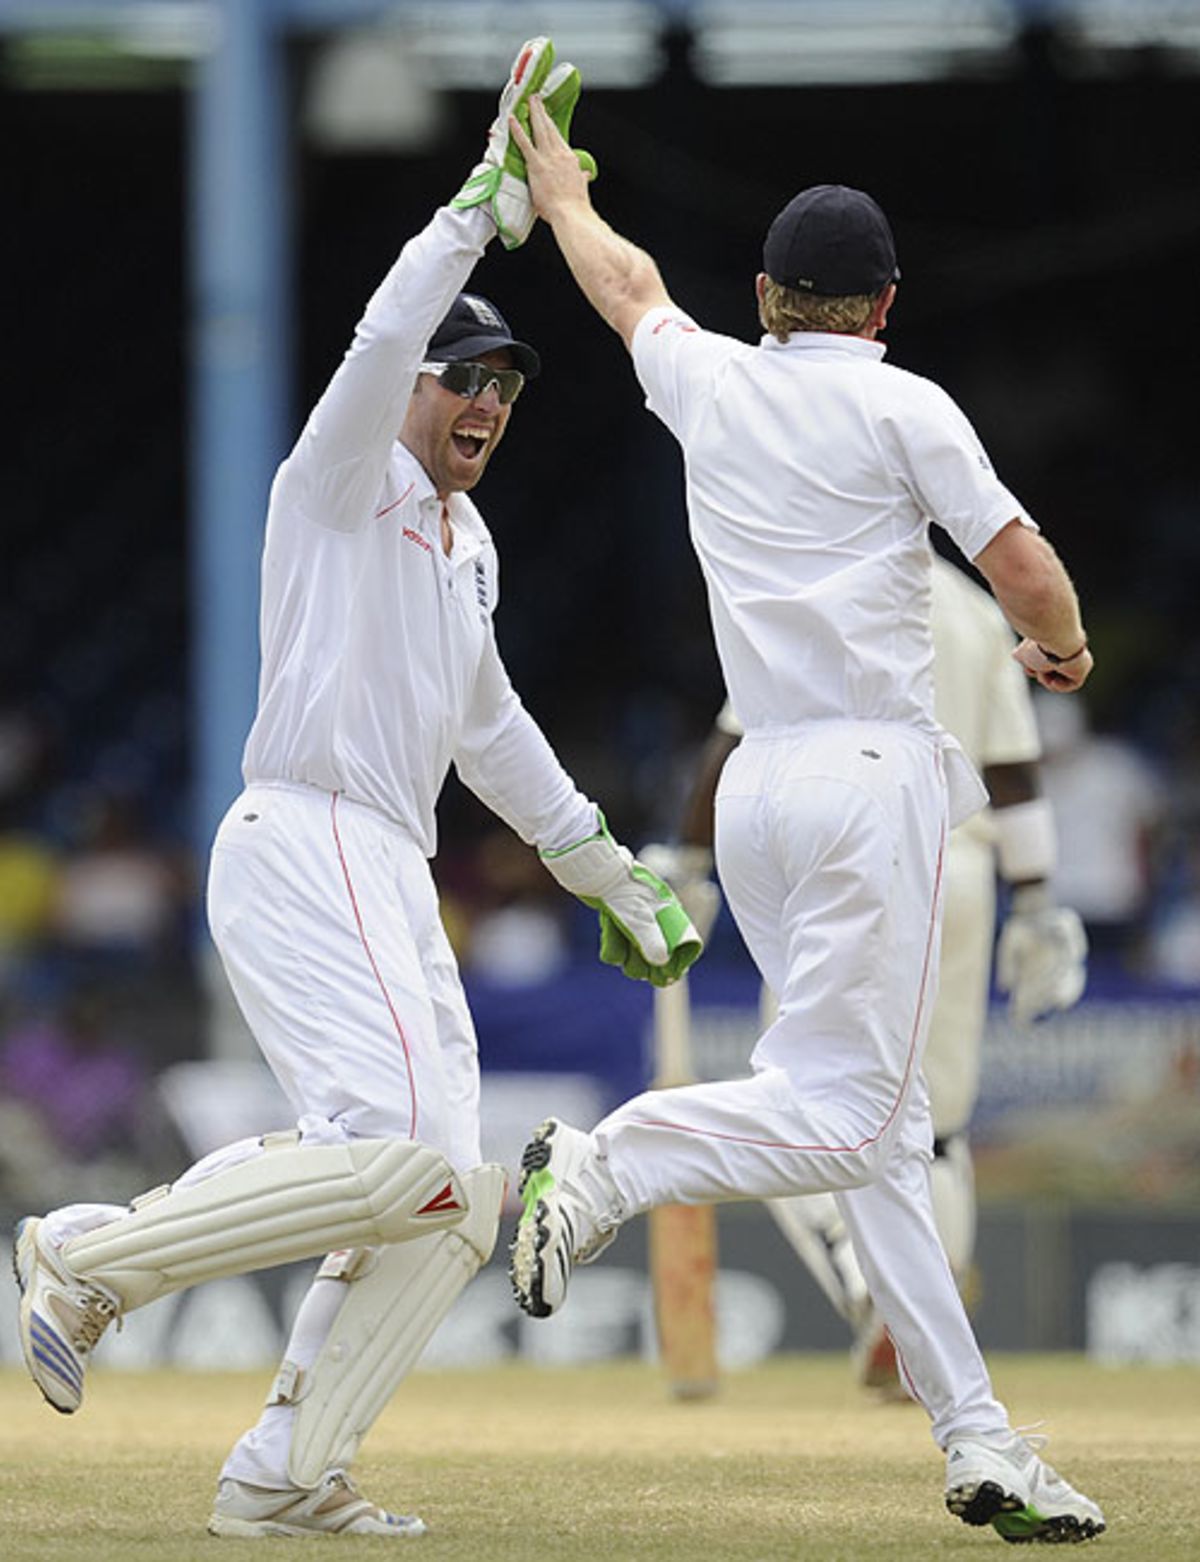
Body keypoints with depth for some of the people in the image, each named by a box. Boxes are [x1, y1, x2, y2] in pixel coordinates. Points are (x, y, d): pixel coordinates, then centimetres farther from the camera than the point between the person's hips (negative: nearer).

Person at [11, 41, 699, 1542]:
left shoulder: (466, 544, 24)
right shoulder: (341, 483, 0)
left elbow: (488, 726, 35)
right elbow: (383, 341, -20)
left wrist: (603, 870, 37)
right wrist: (488, 200, -26)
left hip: (394, 882, 9)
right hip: (301, 843, -9)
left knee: (448, 1197, 1)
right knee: (398, 1144, -25)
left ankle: (285, 1475, 1)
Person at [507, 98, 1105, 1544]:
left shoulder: (709, 383, 11)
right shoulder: (901, 407, -2)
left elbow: (626, 282, 32)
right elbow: (1029, 577, -7)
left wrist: (560, 191, 52)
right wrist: (1060, 649, 16)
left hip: (756, 789, 6)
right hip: (872, 777, -6)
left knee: (879, 1124, 6)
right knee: (845, 1115, -11)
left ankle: (974, 1434, 4)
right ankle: (613, 1156, -29)